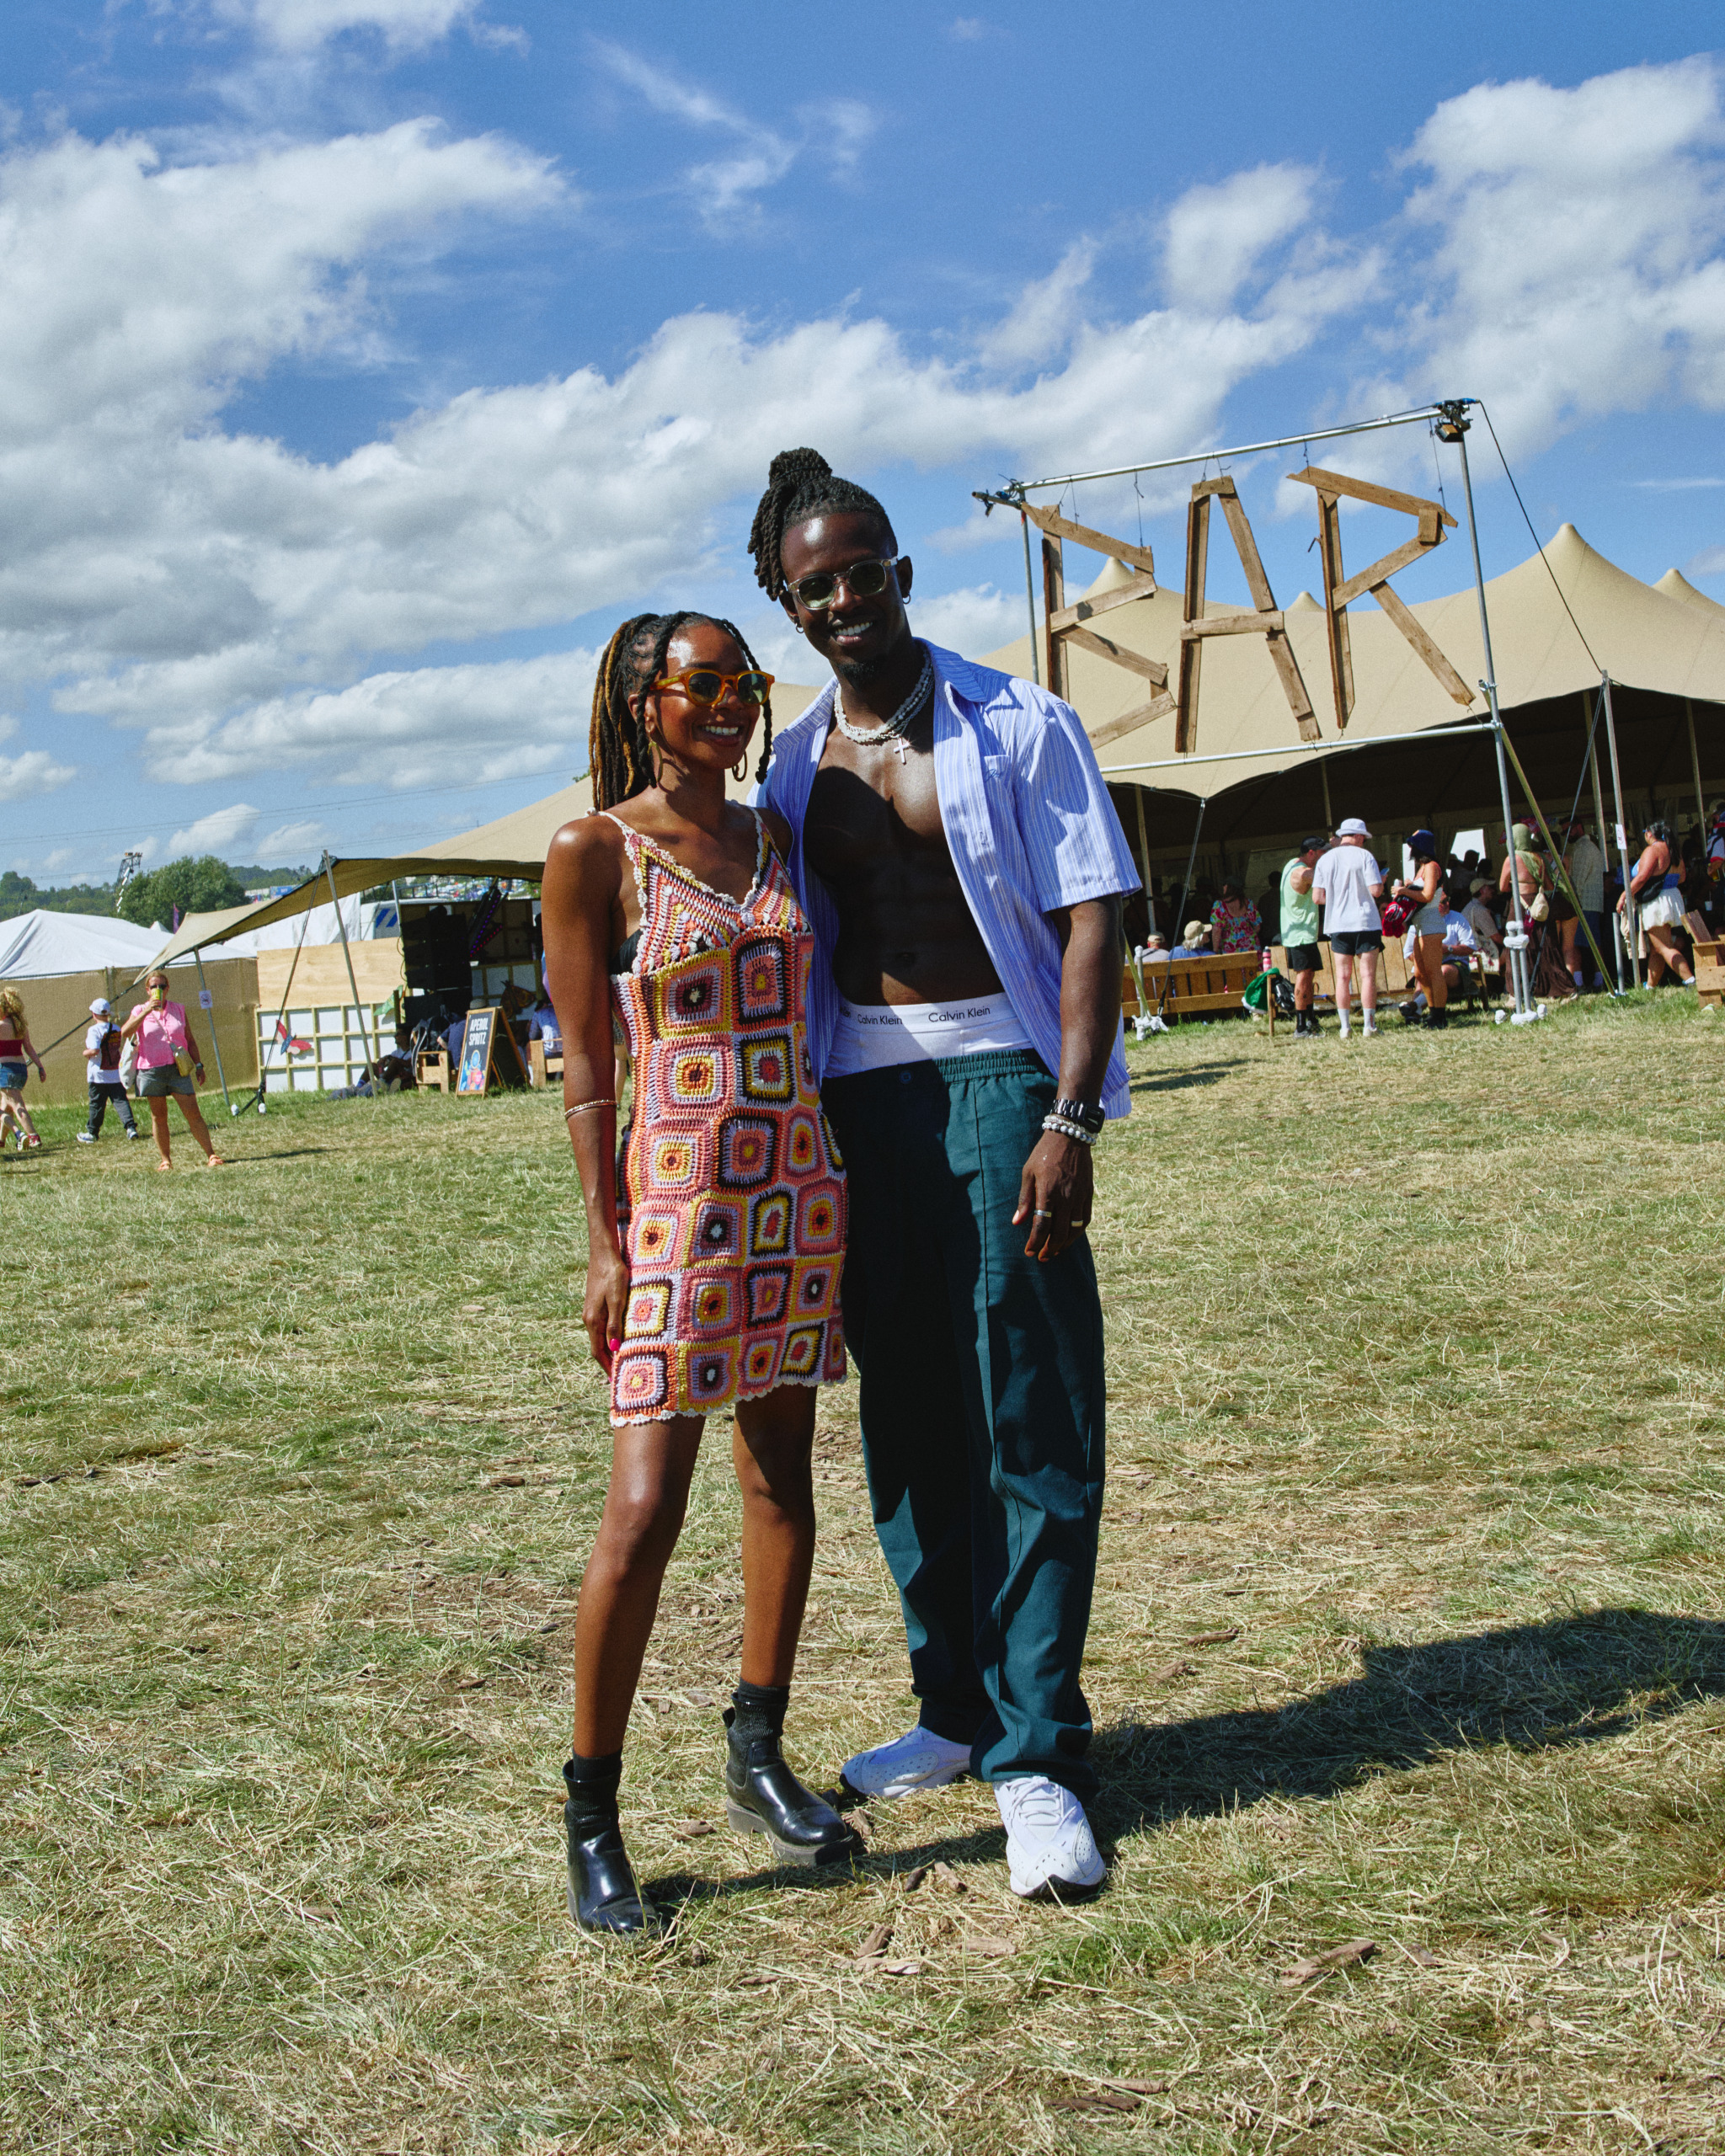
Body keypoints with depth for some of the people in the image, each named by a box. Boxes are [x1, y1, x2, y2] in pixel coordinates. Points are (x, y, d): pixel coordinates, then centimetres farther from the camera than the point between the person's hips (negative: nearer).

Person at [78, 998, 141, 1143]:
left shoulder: (94, 1030, -12)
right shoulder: (117, 1029, 7)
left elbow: (94, 1050, -22)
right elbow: (125, 1047, 15)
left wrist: (86, 1053, -4)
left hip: (99, 1075, -4)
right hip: (116, 1074, 4)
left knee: (97, 1104, 6)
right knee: (120, 1100, 1)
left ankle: (92, 1133, 18)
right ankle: (130, 1127, -16)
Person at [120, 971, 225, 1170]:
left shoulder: (178, 1010, 11)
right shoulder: (141, 1011, 5)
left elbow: (190, 1040, 16)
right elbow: (125, 1033, -13)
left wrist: (198, 1064, 7)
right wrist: (146, 1012, -21)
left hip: (178, 1069, 0)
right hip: (152, 1070, 0)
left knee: (193, 1114, -6)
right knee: (158, 1117, 4)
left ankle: (211, 1155, -4)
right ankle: (165, 1160, 13)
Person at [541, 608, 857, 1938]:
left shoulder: (774, 837, 12)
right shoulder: (594, 853, -4)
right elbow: (586, 1070, -5)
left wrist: (838, 1192, 14)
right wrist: (605, 1241, -9)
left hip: (800, 1189, 6)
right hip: (678, 1192, -6)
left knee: (784, 1475, 10)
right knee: (646, 1508, -7)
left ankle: (759, 1760, 24)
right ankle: (592, 1821, 6)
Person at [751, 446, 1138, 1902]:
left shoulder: (1017, 725, -1)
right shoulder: (795, 764, 13)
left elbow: (1091, 918, -7)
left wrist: (1072, 1119, -17)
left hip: (995, 1075, -5)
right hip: (856, 1095, 5)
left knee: (1032, 1425, -5)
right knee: (908, 1424, 10)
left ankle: (1039, 1754, 1)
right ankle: (958, 1710, 24)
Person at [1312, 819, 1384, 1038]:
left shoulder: (1325, 860, 6)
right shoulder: (1364, 856, -5)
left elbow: (1318, 897, 1)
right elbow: (1376, 891, -12)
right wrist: (1381, 880, 10)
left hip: (1338, 925, 3)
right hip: (1365, 923, -3)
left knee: (1343, 976, 7)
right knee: (1368, 974, 1)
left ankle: (1345, 1026, 4)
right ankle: (1368, 1025, 0)